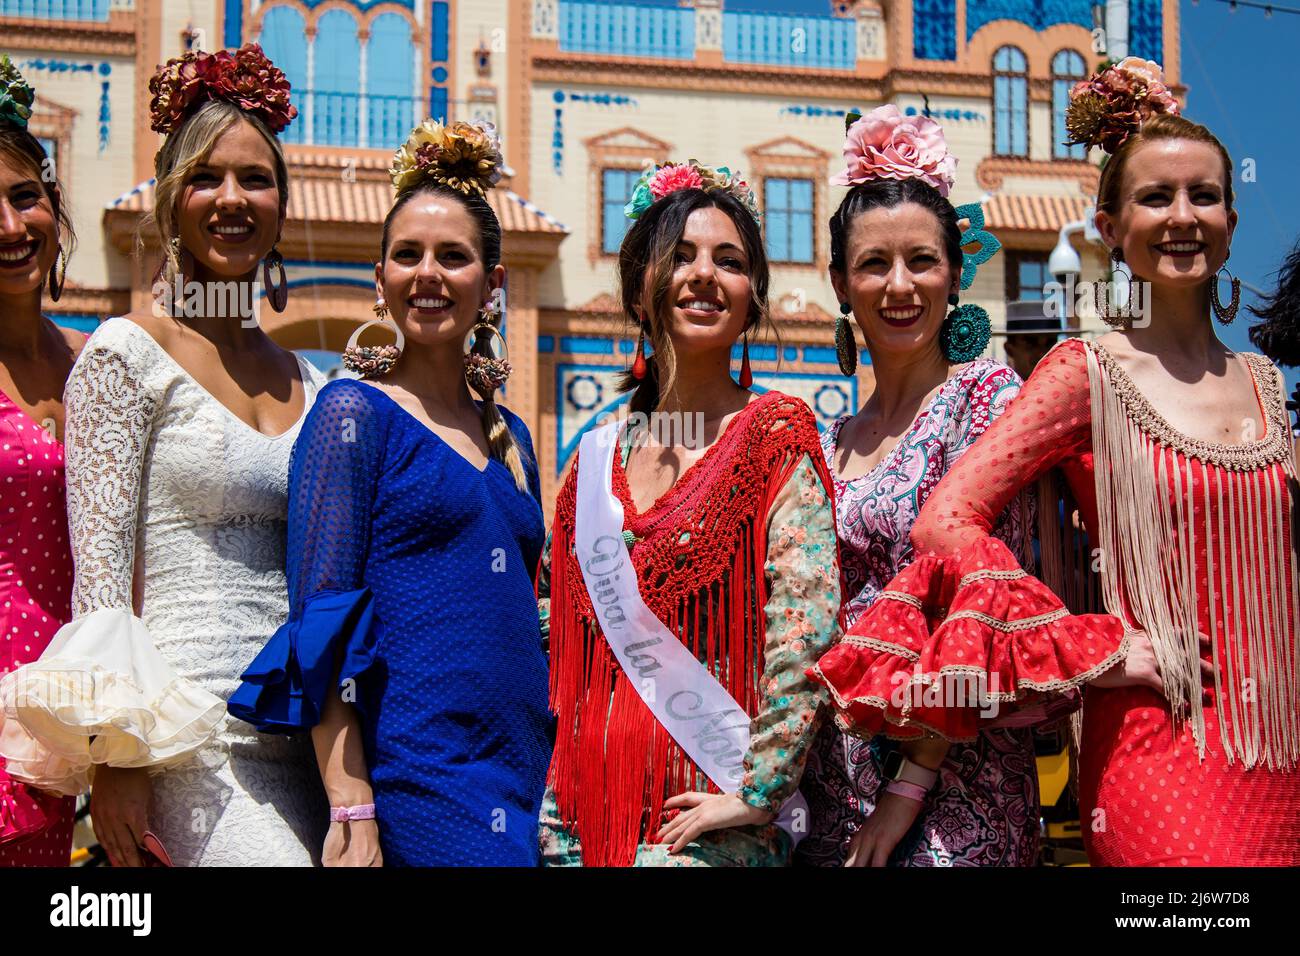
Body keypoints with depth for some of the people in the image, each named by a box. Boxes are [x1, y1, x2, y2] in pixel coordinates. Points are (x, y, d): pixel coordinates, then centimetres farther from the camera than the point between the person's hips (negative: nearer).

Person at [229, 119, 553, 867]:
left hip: (522, 774, 6)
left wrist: (550, 784, 13)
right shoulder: (358, 412, -4)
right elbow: (322, 624, -10)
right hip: (414, 771, -6)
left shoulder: (509, 438, 14)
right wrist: (351, 809, -17)